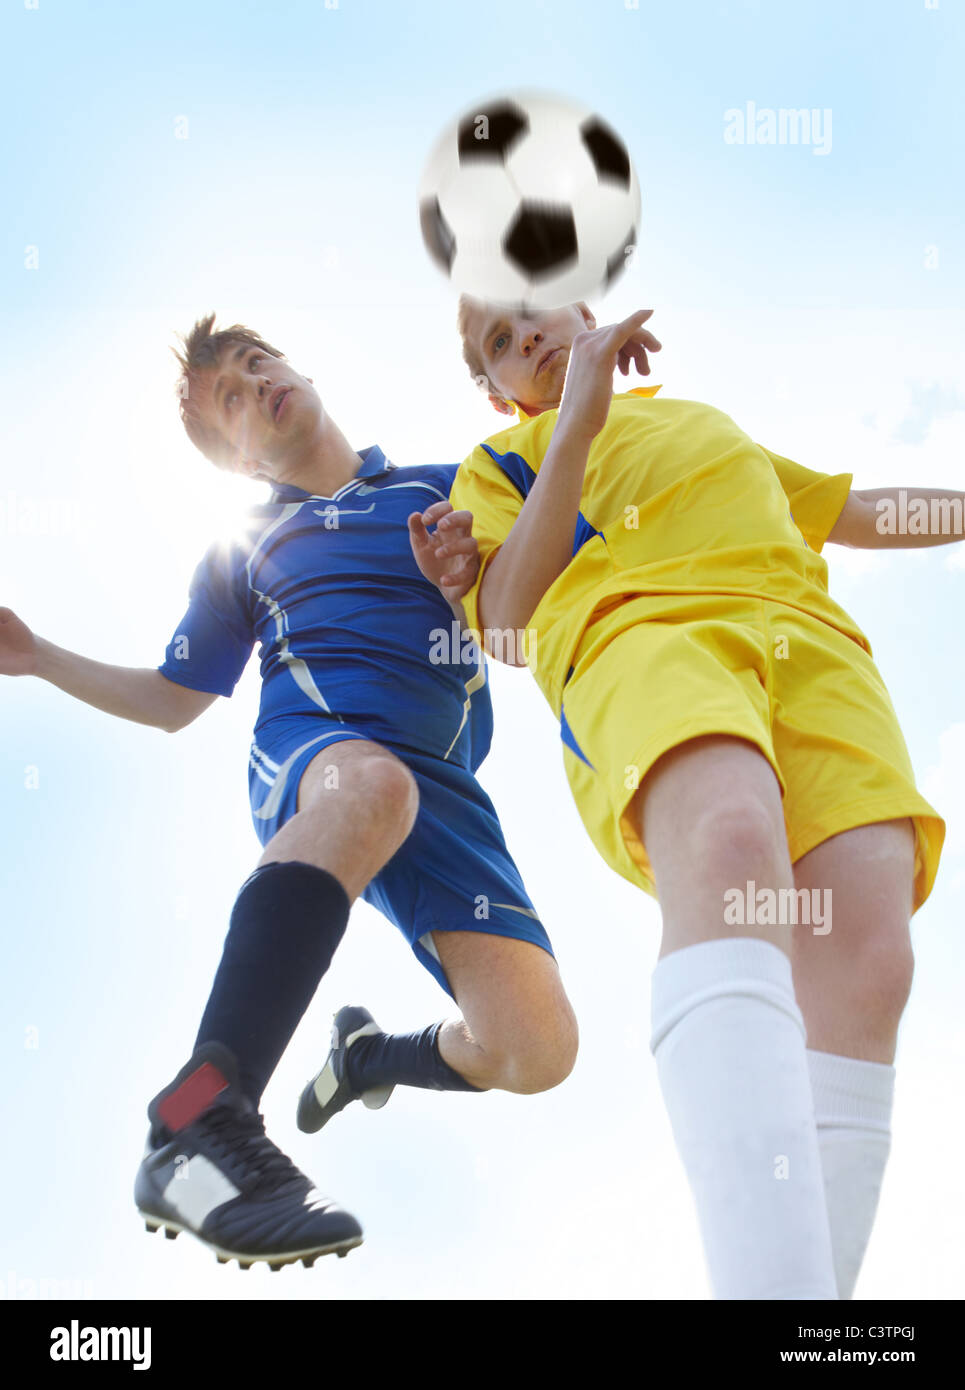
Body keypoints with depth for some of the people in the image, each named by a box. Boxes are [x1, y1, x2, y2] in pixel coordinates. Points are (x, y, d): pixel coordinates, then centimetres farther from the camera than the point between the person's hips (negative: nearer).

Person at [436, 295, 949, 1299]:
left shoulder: (706, 422, 44)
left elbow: (852, 512, 50)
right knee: (727, 849, -39)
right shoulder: (501, 460, 30)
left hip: (810, 637, 5)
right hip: (638, 628, -5)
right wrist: (575, 427, 5)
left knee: (864, 961, -23)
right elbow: (504, 619, 10)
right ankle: (775, 1279, -54)